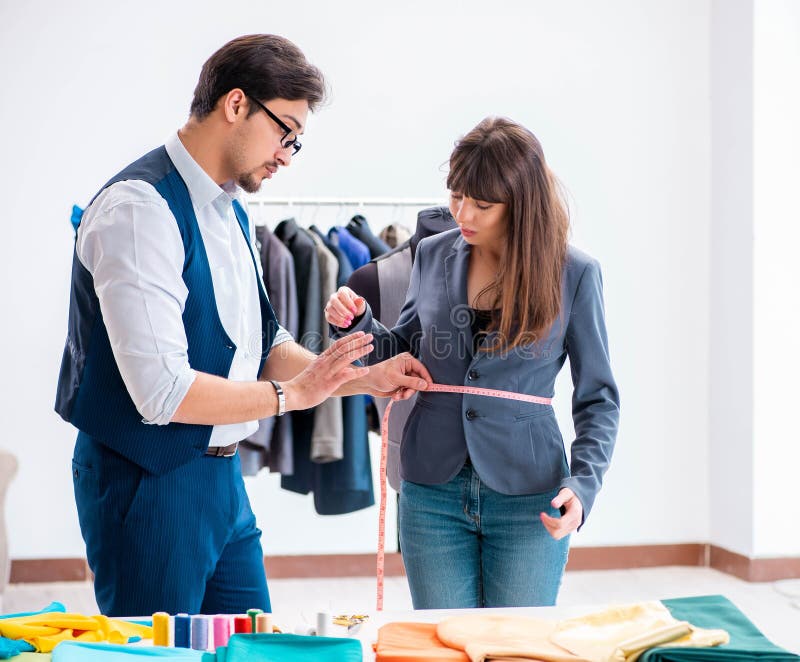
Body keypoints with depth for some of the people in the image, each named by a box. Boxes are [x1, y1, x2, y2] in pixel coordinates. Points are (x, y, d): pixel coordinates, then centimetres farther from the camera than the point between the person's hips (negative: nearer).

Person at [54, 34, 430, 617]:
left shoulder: (233, 213, 10)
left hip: (223, 476, 9)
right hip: (150, 482, -9)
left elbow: (264, 349, 16)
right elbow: (162, 390, -27)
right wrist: (293, 393, -17)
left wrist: (367, 378, 3)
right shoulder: (141, 207, -20)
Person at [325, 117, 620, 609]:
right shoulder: (434, 256, 3)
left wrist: (583, 484, -14)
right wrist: (357, 325, -3)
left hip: (529, 499, -2)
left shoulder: (573, 273, -6)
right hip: (432, 493, 2)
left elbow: (598, 398, -1)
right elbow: (404, 353, 16)